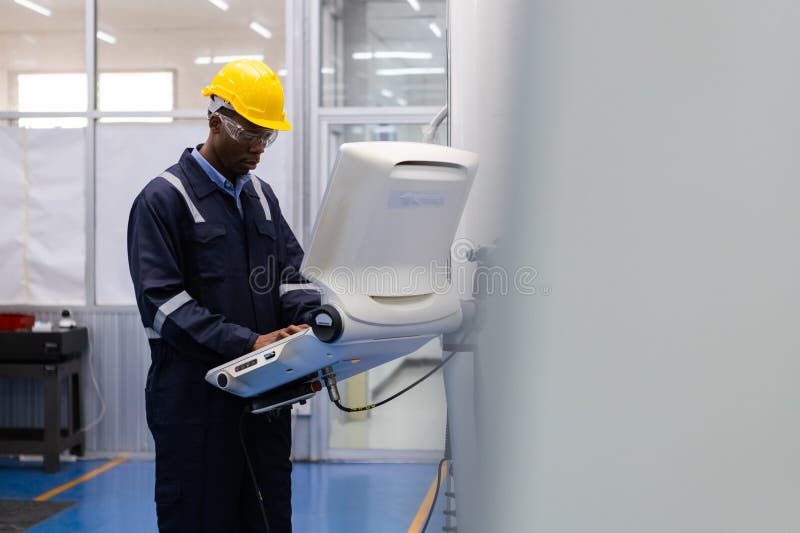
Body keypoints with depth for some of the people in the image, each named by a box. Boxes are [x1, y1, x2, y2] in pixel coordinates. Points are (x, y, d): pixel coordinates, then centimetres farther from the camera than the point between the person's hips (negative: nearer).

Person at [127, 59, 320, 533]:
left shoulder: (262, 196, 15)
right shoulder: (164, 199, -6)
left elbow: (292, 274, 12)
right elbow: (163, 300, -14)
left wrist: (310, 322, -10)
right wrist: (247, 343, -23)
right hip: (196, 395, -6)